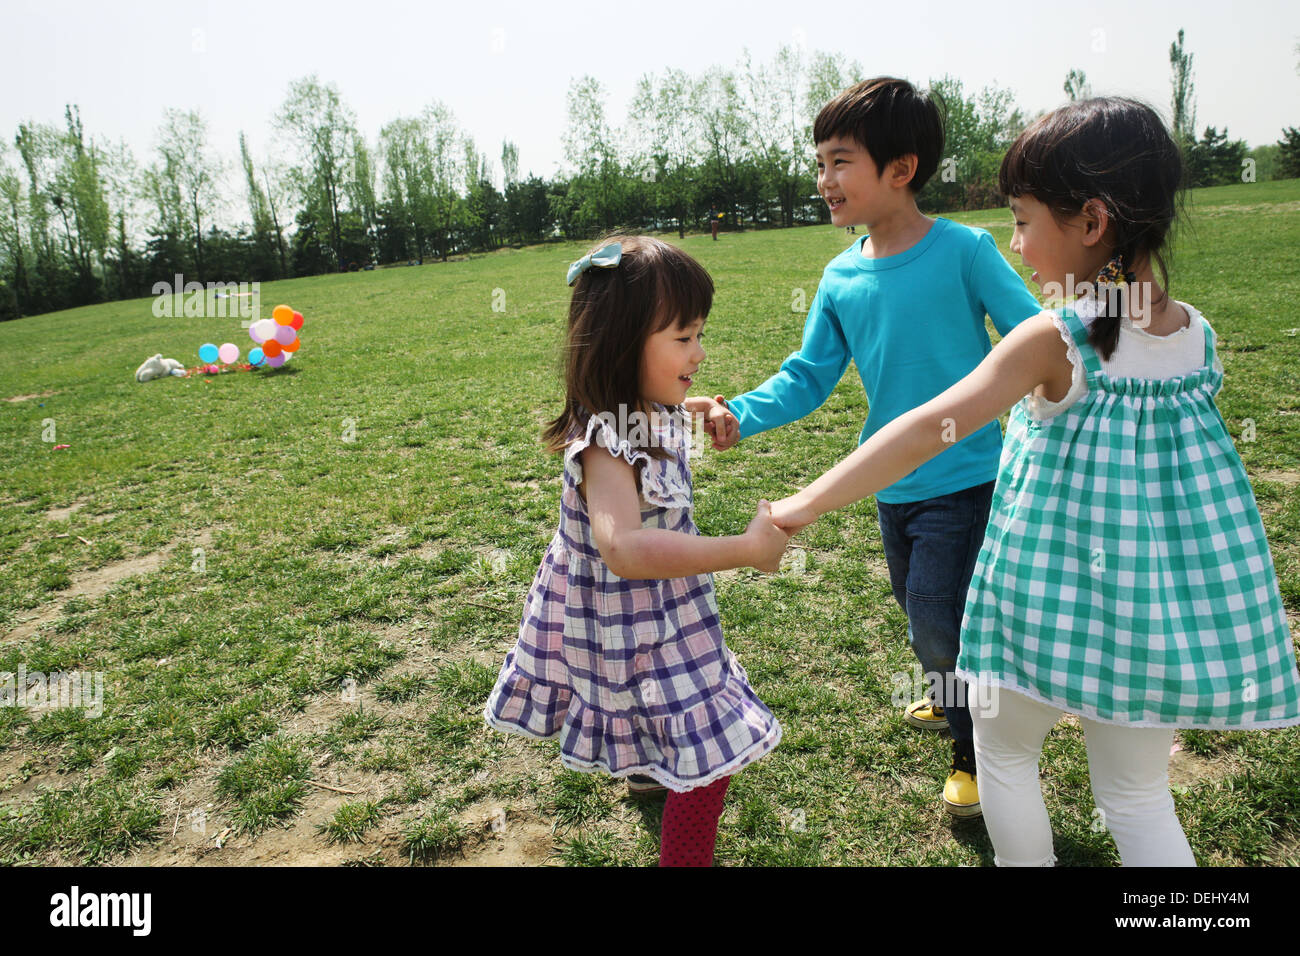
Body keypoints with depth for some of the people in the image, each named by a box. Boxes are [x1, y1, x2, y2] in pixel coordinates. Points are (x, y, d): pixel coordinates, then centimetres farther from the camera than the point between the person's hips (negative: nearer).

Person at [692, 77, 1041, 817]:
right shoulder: (841, 278, 0)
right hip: (893, 483, 5)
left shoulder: (963, 251, -13)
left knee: (937, 622, -6)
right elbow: (809, 376, 1)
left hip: (965, 475, -5)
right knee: (923, 614, 21)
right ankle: (955, 700, 51)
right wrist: (741, 415, -14)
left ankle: (981, 751, 21)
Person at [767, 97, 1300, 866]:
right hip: (1163, 603, 6)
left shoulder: (1055, 339, -19)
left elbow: (933, 429, -26)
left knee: (1004, 751, 21)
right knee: (1138, 791, 22)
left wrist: (807, 505, -24)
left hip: (1056, 594, -5)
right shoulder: (1200, 335, -1)